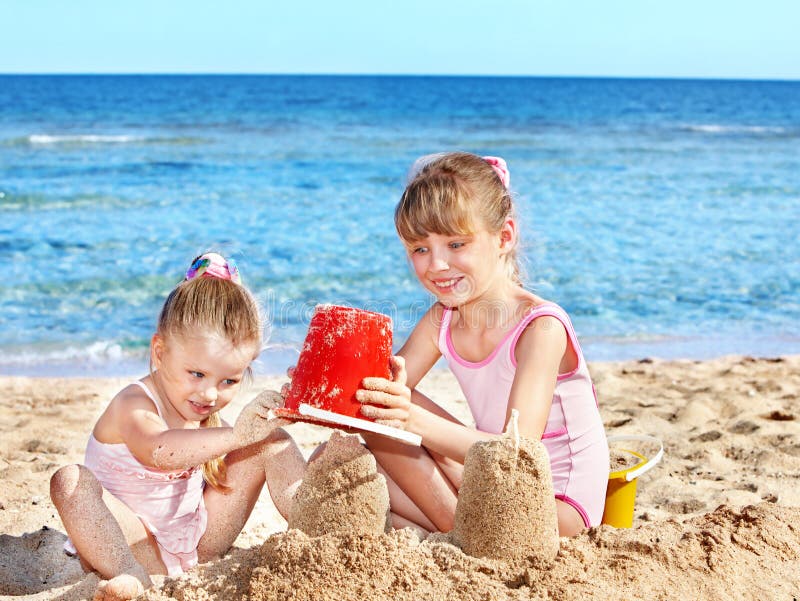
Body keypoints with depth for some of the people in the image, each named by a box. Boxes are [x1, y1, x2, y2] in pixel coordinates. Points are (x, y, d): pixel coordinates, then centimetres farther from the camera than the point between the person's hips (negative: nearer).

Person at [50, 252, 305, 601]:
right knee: (71, 482, -34)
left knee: (272, 441, -5)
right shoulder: (134, 406, -21)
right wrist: (234, 436, -58)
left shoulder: (204, 410, 2)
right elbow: (158, 452, -46)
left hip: (200, 540, 6)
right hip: (140, 547, -5)